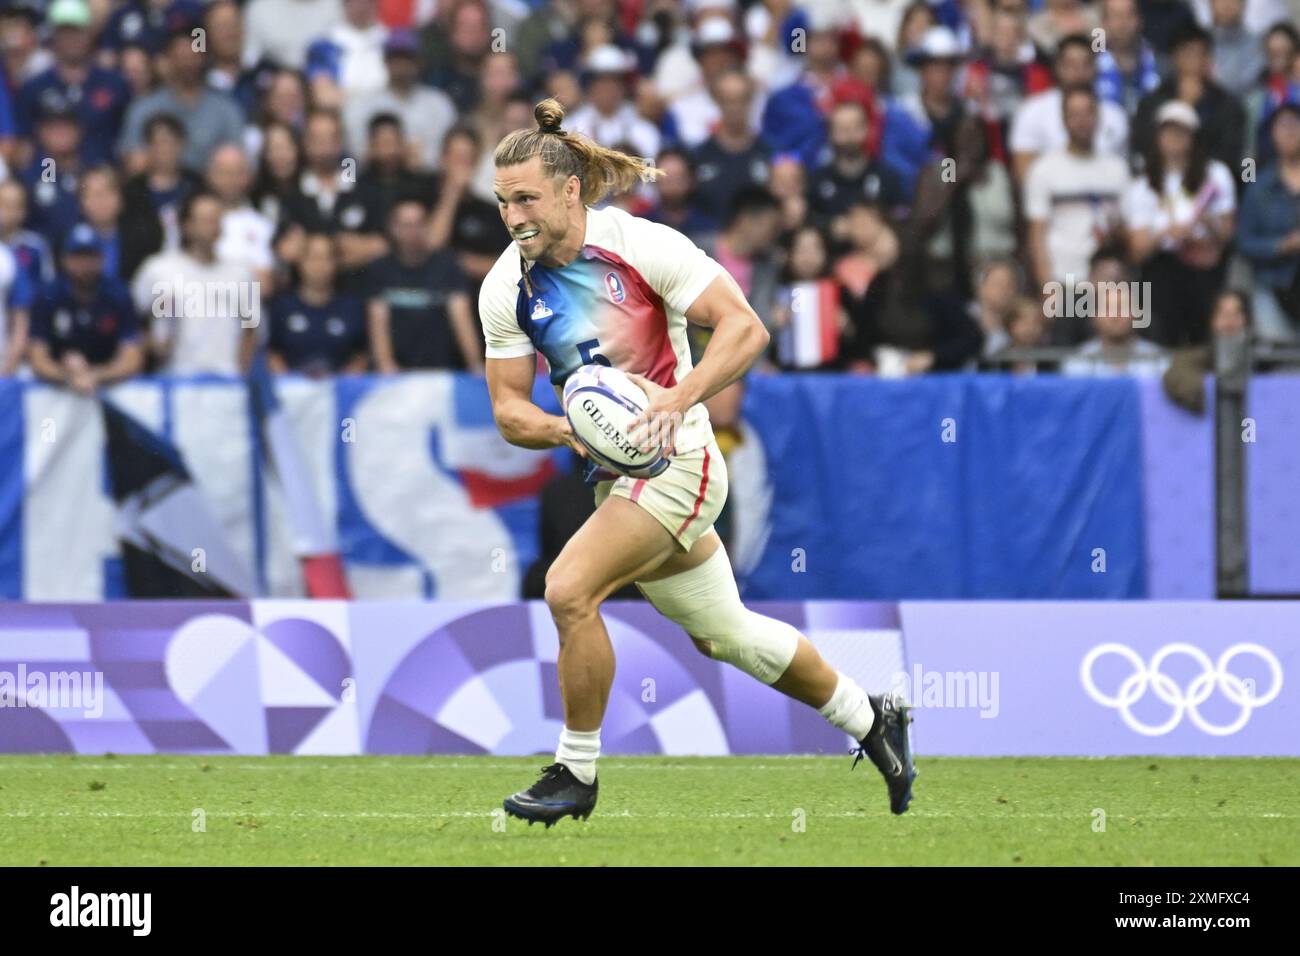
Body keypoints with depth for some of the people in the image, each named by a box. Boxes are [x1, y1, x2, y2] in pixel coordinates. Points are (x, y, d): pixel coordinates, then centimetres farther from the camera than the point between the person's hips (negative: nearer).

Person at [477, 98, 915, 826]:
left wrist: (679, 396, -30)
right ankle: (870, 719, 37)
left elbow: (746, 328, -16)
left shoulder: (642, 246, -16)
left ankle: (577, 774, -7)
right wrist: (563, 429, -20)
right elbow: (508, 407, 1)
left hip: (675, 460, -7)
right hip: (613, 470, 7)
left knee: (570, 589, -22)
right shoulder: (507, 288, -2)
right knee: (724, 634, 17)